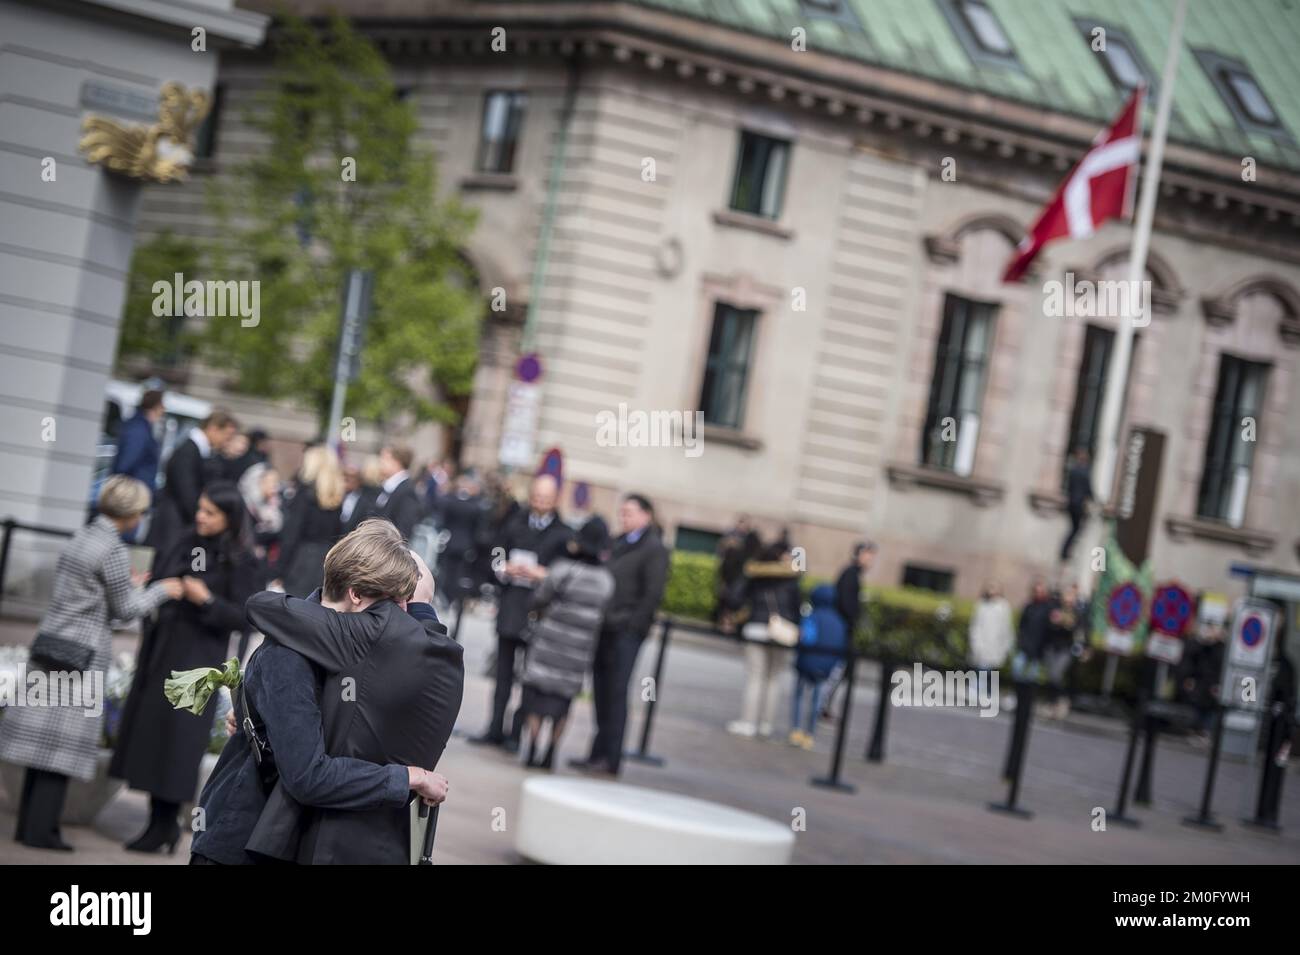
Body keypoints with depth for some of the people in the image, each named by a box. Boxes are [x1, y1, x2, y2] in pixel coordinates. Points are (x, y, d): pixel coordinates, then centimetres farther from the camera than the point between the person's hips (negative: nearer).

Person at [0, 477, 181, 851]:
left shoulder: (81, 538, 11)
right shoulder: (113, 550, -14)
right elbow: (125, 609, -6)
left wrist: (130, 589, 26)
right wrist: (160, 591, 9)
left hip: (51, 646, 8)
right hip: (82, 655, -8)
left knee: (43, 735, 9)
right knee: (63, 741, -3)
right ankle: (40, 830, -1)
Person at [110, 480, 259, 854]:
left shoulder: (240, 562, -9)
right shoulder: (187, 544, 8)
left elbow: (242, 616, -11)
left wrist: (207, 600, -23)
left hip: (196, 660, -6)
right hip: (160, 647, 7)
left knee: (175, 736, -3)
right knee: (149, 729, 8)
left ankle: (163, 824, 8)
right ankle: (161, 823, 18)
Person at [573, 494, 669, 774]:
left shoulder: (654, 549, -6)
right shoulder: (619, 544, 16)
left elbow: (653, 593, -11)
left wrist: (630, 624, -14)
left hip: (627, 632, -7)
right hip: (606, 628, 7)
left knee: (616, 693, -6)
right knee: (601, 691, 9)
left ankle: (611, 758, -2)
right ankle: (599, 753, 15)